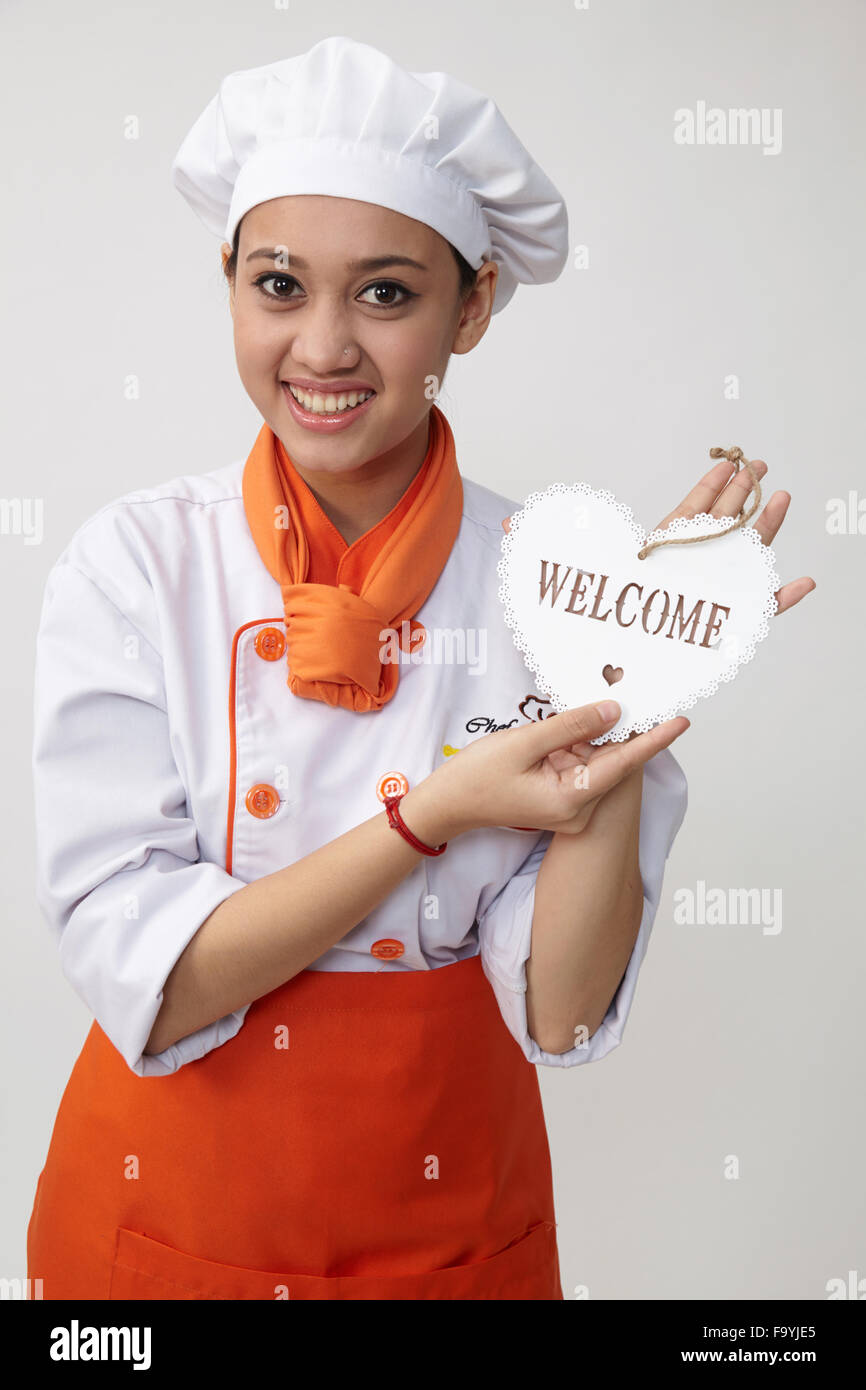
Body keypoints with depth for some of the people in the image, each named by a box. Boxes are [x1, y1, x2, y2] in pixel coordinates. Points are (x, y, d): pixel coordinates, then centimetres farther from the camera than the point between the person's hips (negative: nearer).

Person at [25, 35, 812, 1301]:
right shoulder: (135, 564, -14)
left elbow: (563, 1015, -16)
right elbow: (141, 979, -19)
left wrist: (630, 701, -25)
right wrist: (434, 812, -26)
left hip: (445, 1221, 1)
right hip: (169, 1207, 0)